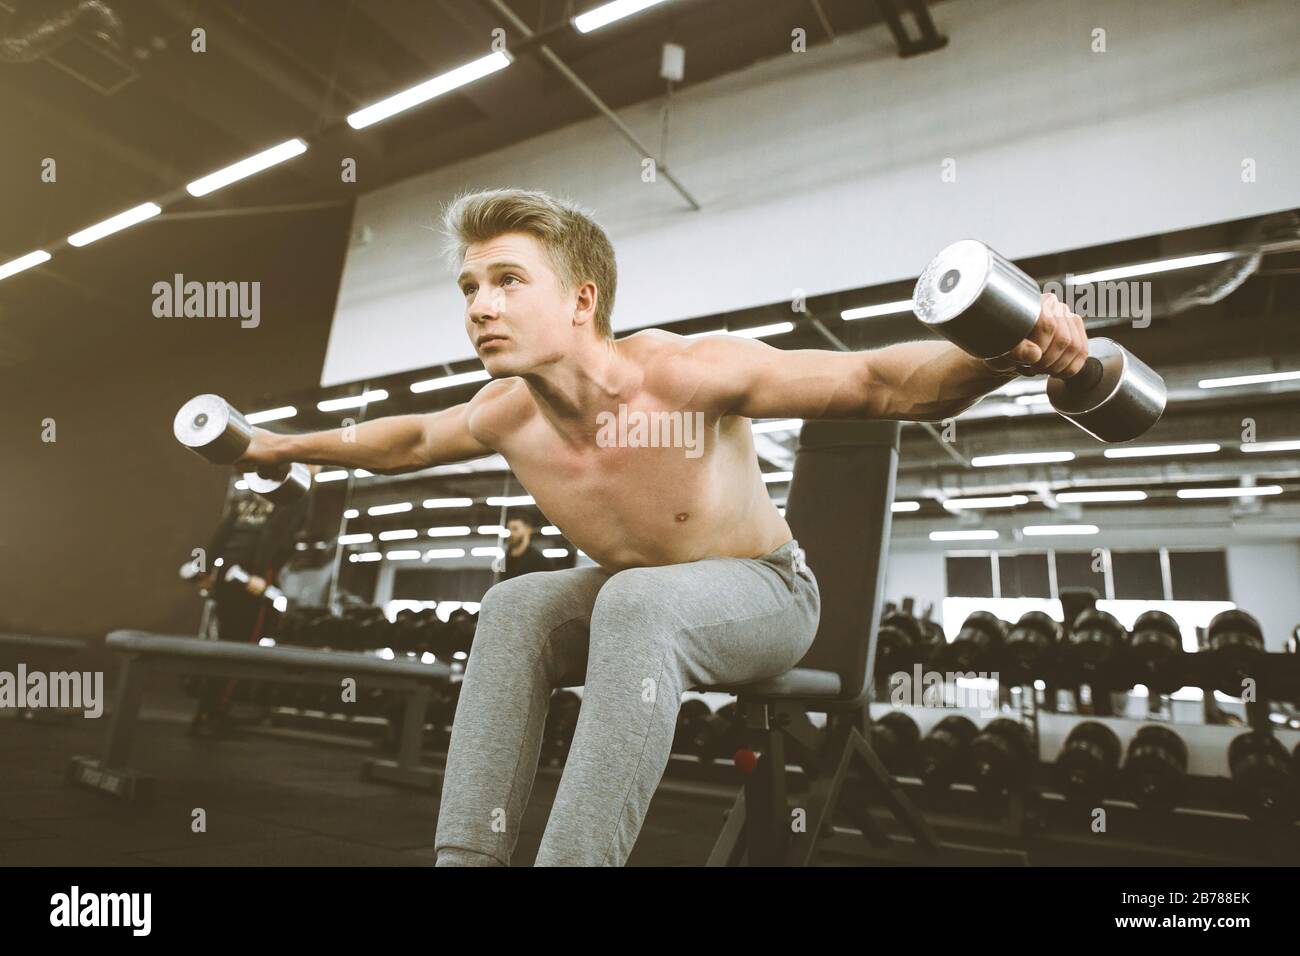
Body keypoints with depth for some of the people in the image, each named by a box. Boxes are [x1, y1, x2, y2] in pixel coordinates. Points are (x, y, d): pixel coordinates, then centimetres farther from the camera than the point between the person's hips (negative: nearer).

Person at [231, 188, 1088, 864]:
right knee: (517, 606, -19)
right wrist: (284, 446, 18)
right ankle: (468, 854, -17)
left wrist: (1009, 354, -48)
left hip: (769, 594, -5)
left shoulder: (686, 375, -31)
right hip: (639, 603, 5)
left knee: (636, 602, -35)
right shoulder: (507, 416, -14)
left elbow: (878, 382, -30)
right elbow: (409, 439, 8)